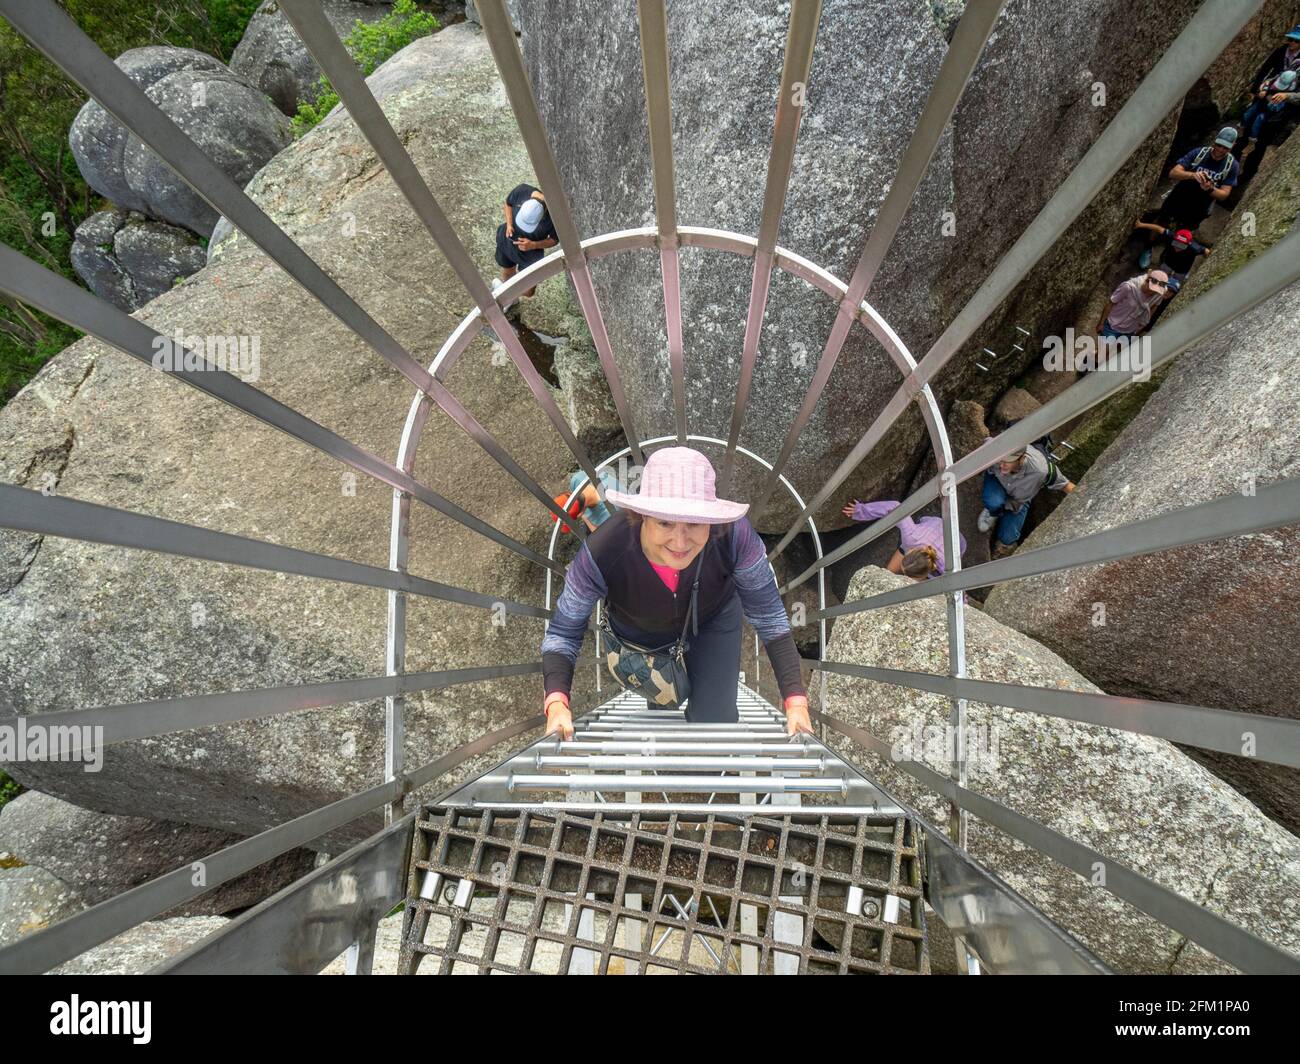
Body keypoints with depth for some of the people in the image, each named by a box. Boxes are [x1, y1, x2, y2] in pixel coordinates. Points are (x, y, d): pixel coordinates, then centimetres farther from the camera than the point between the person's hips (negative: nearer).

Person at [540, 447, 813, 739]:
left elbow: (769, 616, -27)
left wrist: (796, 700, -33)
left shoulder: (733, 535, -41)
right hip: (640, 632, 1)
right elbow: (563, 631, -28)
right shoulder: (602, 552, -43)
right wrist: (556, 703, -45)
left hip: (714, 619, 0)